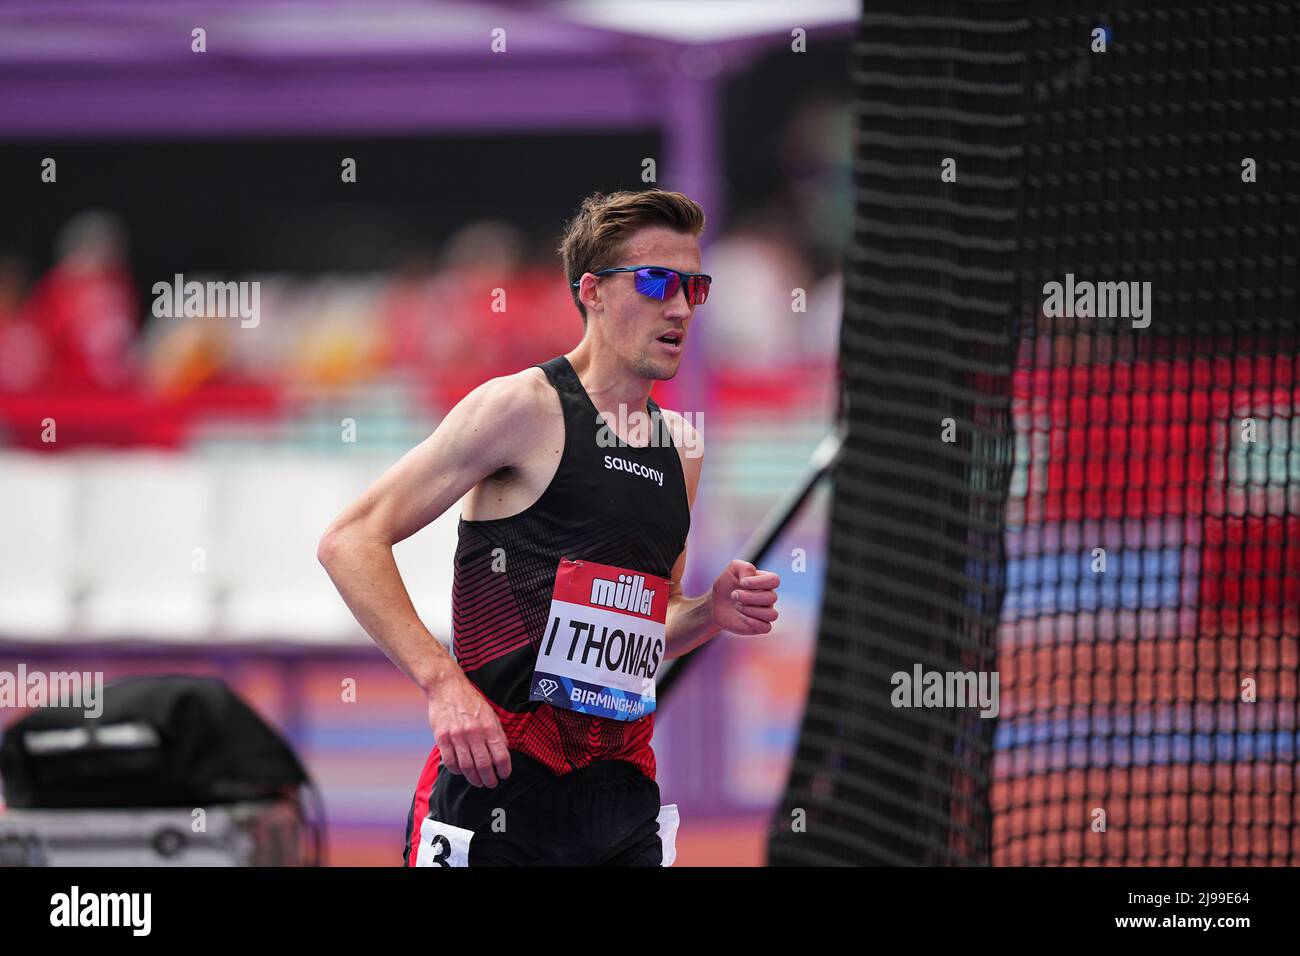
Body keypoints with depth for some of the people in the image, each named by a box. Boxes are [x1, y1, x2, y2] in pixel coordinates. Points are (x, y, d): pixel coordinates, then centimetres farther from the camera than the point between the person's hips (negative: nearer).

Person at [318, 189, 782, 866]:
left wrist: (709, 614, 6)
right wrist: (442, 682, -20)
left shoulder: (680, 447, 17)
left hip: (623, 797, 7)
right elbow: (350, 542, -10)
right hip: (501, 786, -7)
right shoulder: (526, 408, -5)